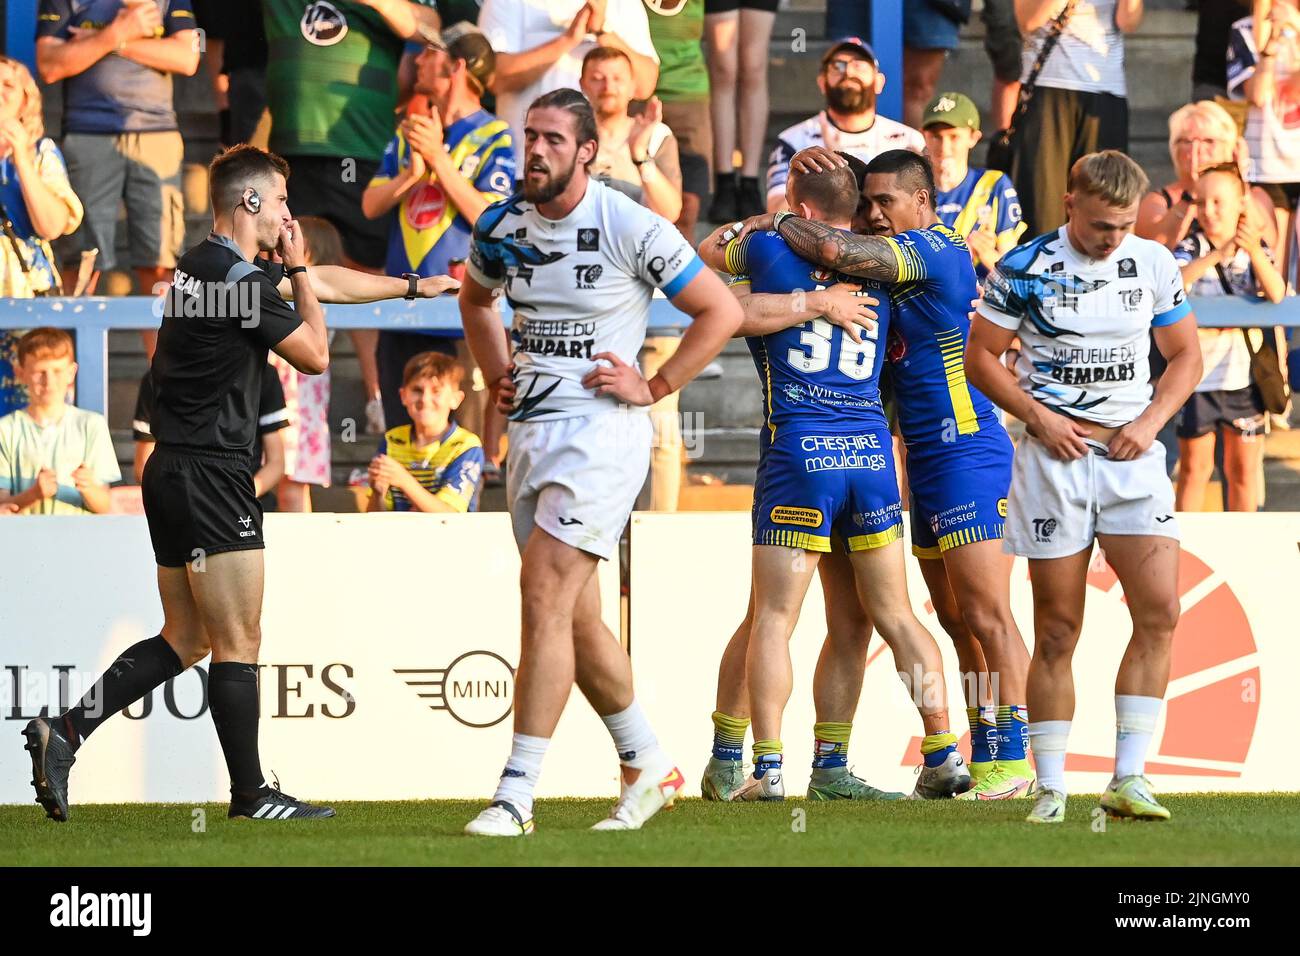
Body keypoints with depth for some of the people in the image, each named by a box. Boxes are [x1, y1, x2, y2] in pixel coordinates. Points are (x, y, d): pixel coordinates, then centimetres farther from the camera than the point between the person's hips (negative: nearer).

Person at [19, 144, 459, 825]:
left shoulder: (201, 265, 14)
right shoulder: (245, 281, -16)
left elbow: (324, 282, 25)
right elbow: (315, 355, -3)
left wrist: (413, 286, 32)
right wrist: (297, 270, 6)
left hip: (171, 472, 10)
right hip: (211, 477, -10)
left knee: (185, 638, 15)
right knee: (238, 642, -1)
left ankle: (65, 731, 5)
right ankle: (250, 794, 5)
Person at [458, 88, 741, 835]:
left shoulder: (632, 228, -12)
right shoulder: (502, 228, 6)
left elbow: (721, 311, -5)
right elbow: (476, 298, 29)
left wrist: (654, 387, -8)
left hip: (602, 430, -7)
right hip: (532, 430, 7)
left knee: (546, 596, -16)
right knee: (574, 616, 11)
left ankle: (517, 794, -16)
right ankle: (649, 765, 26)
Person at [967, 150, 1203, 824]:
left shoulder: (1155, 264, 5)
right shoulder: (1024, 269, -4)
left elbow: (1185, 356, 13)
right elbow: (980, 358, 1)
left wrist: (1149, 422, -3)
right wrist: (1039, 418, -11)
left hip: (1132, 453, 3)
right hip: (1055, 455, -3)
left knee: (1159, 611, -11)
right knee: (1057, 629, -1)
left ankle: (1128, 780, -7)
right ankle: (1050, 788, 5)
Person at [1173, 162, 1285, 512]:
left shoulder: (1257, 248, 1)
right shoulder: (1191, 248, -5)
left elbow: (1277, 293, -16)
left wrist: (1255, 253, -32)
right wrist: (1217, 254, -37)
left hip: (1244, 372, 2)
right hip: (1198, 369, -2)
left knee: (1244, 469, 10)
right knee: (1195, 468, 3)